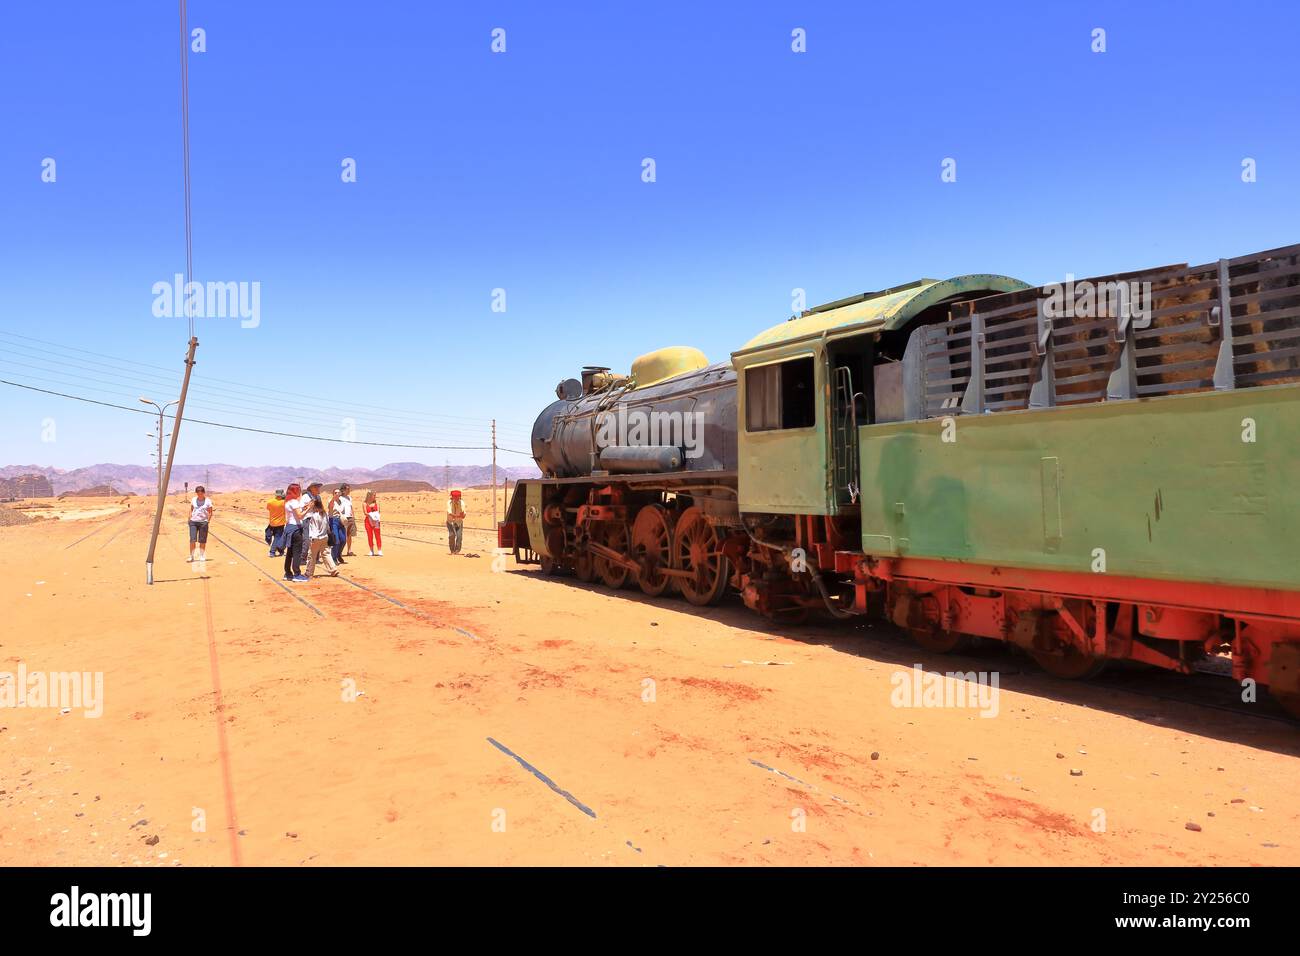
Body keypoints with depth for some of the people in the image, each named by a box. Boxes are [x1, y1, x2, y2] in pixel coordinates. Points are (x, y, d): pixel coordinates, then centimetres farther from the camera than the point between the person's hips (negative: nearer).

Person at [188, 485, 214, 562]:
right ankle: (191, 556, 1)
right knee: (192, 539, -5)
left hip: (203, 522, -2)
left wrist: (207, 521, -9)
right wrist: (190, 519, 5)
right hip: (193, 522, 2)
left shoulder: (208, 501, -2)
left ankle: (202, 556, 14)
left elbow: (210, 513, 0)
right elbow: (191, 510, 16)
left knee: (202, 540, 3)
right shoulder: (193, 500, 7)